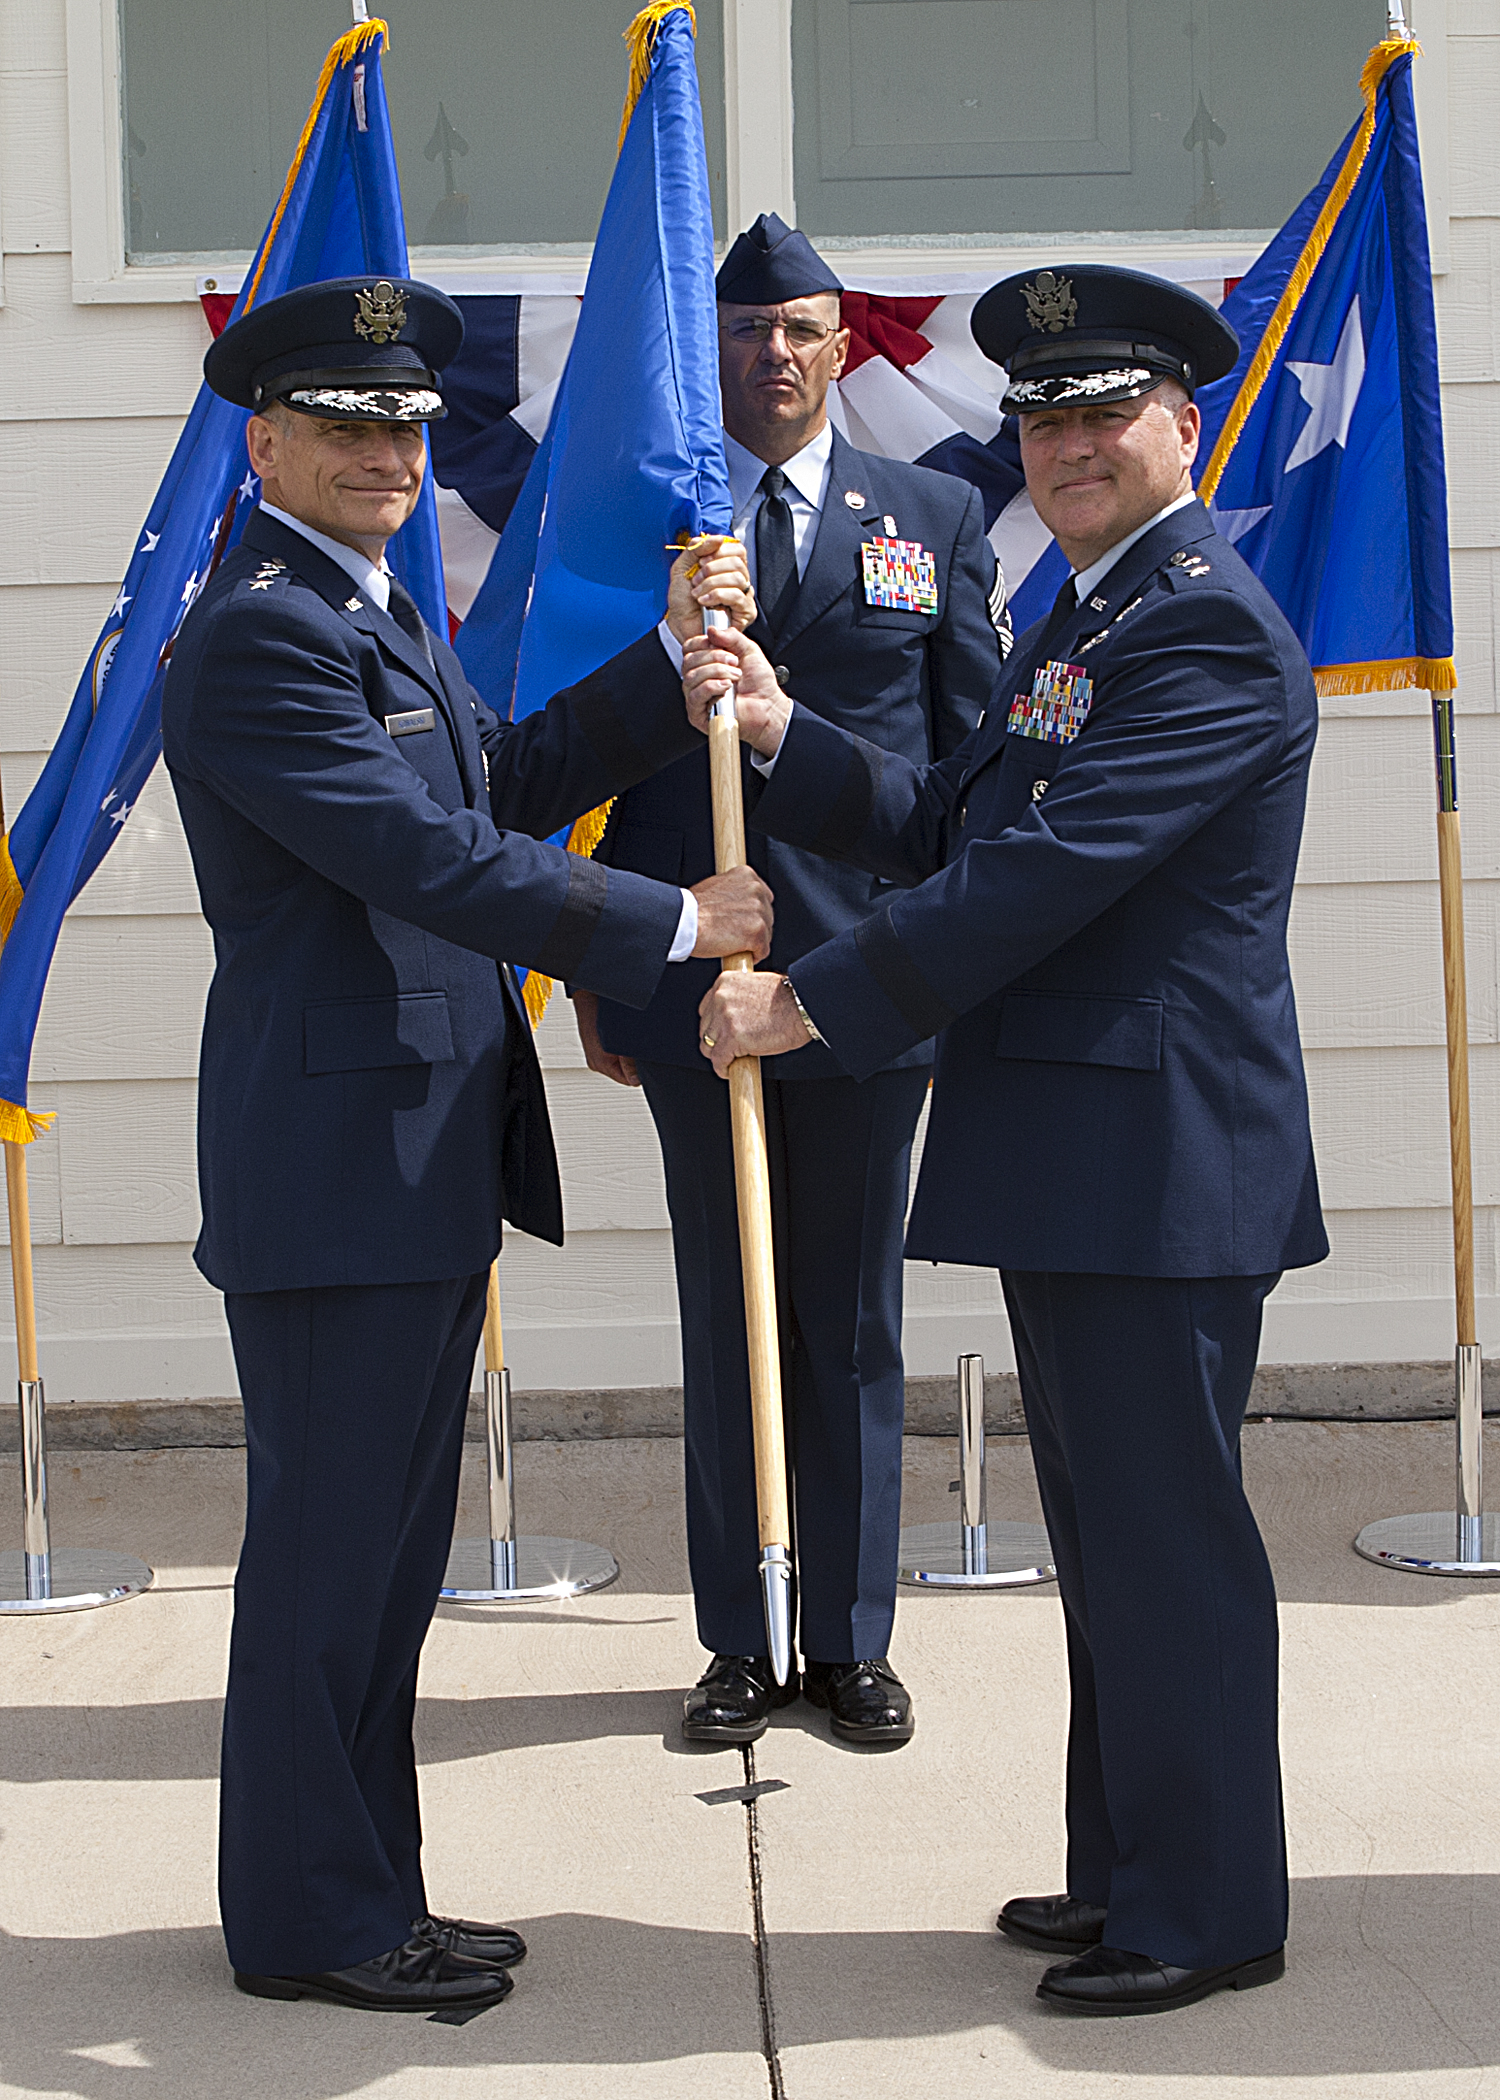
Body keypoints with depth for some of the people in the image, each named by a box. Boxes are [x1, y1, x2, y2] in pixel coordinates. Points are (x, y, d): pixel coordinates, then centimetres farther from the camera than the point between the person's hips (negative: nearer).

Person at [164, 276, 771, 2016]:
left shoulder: (374, 611, 17)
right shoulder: (258, 634, -16)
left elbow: (508, 778, 20)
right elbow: (435, 860, -22)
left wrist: (673, 662, 11)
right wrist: (677, 923, -17)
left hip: (426, 1158, 10)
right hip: (333, 1167, -10)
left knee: (388, 1544, 16)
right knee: (327, 1544, 1)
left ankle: (365, 1897, 27)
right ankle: (305, 1919, 15)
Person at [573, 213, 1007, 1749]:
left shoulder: (936, 517, 8)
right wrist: (597, 971, 3)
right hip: (689, 976, 0)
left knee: (853, 1324, 8)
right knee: (724, 1323, 8)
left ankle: (852, 1640, 20)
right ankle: (740, 1644, 19)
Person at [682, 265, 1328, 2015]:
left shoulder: (1209, 633, -16)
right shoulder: (1078, 619, 17)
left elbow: (1045, 870, -23)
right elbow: (947, 831, 16)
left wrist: (809, 1002, -19)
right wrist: (784, 737, 2)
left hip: (1159, 1165, -10)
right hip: (1067, 1164, 10)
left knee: (1164, 1540, 0)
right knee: (1104, 1538, 18)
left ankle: (1204, 1913, 14)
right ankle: (1123, 1869, 32)